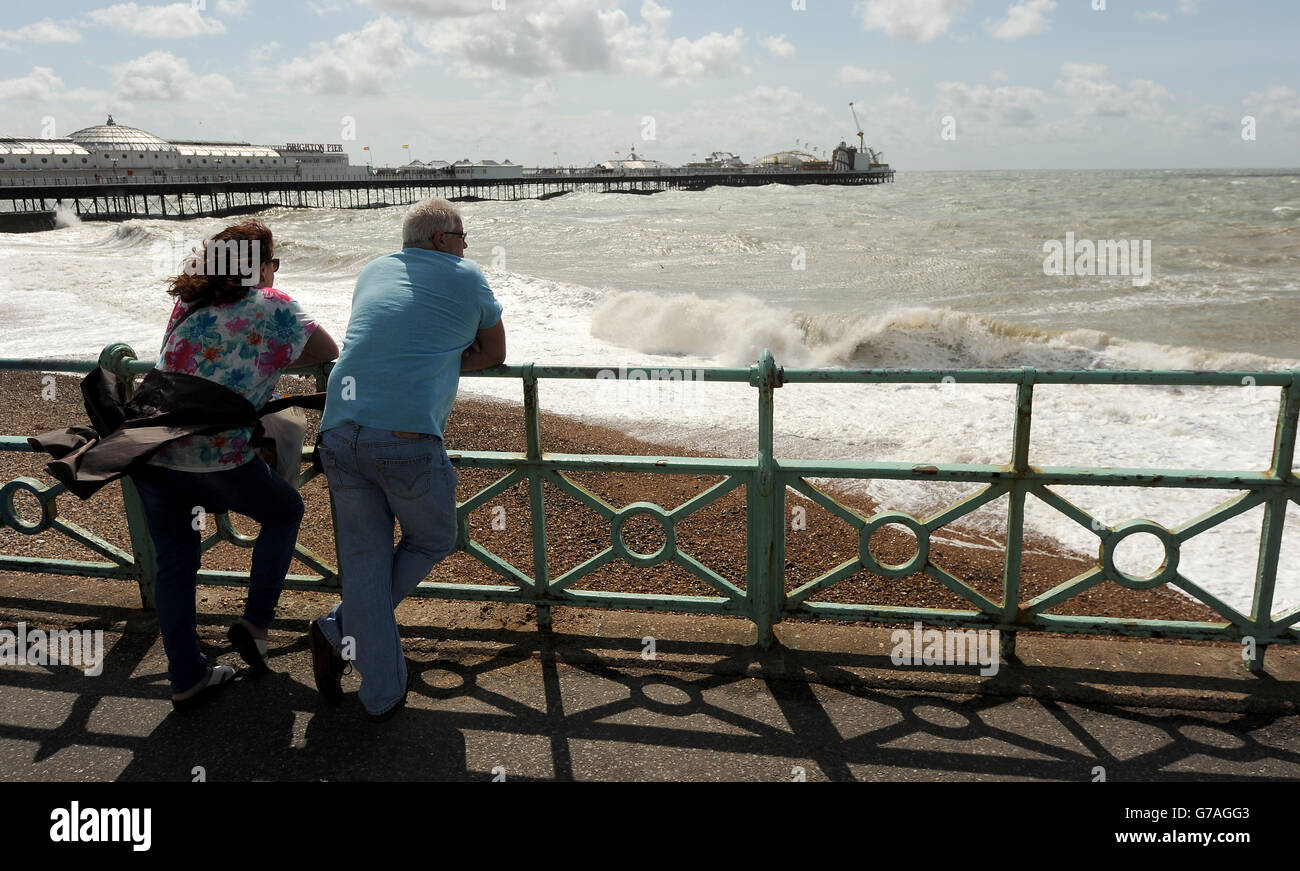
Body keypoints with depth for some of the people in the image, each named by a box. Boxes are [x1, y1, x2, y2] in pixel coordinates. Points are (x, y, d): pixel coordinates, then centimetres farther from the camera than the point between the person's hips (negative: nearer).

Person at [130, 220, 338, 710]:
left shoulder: (188, 303, 16)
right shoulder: (271, 306, -2)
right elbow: (328, 351, 7)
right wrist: (276, 358, 22)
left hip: (147, 447, 6)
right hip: (214, 454, -6)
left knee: (173, 563, 14)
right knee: (285, 510, 20)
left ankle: (186, 678, 23)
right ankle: (255, 621, 15)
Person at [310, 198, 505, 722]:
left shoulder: (374, 272, 24)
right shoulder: (466, 277, 10)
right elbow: (494, 354, 21)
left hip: (340, 435, 5)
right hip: (407, 440, -5)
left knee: (364, 559, 12)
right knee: (432, 542, 19)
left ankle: (382, 695, 14)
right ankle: (339, 630, 15)